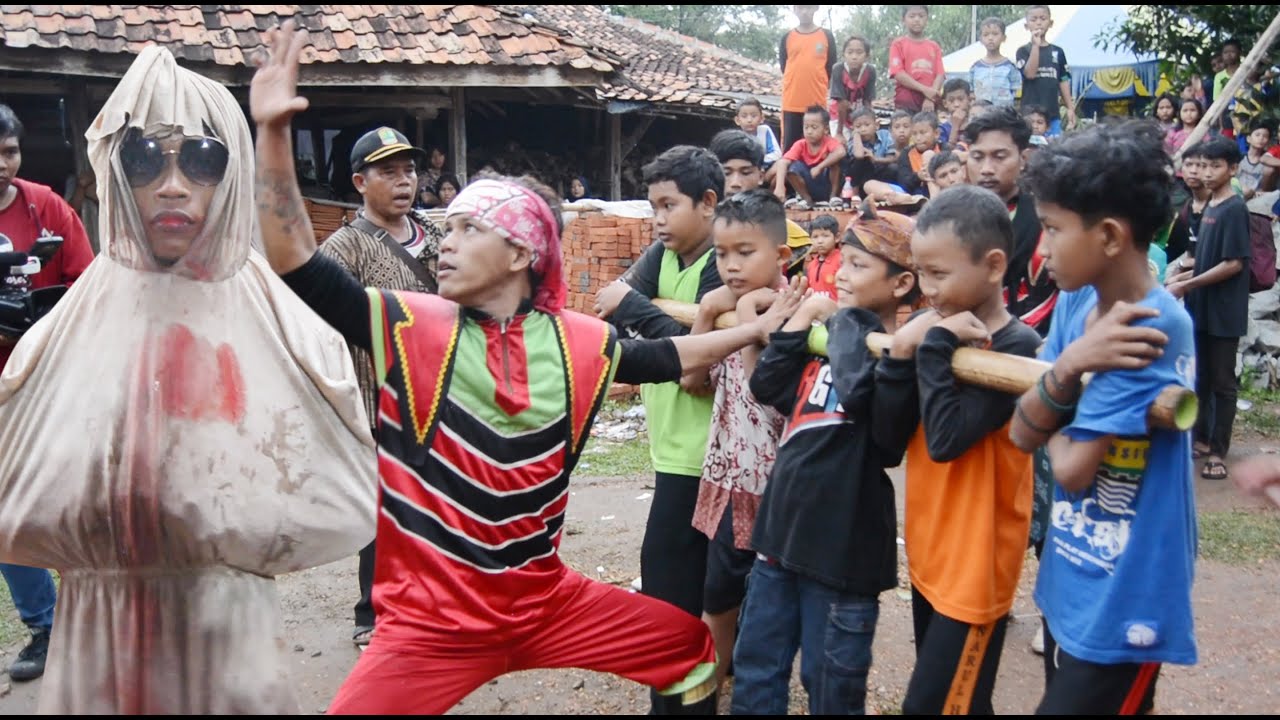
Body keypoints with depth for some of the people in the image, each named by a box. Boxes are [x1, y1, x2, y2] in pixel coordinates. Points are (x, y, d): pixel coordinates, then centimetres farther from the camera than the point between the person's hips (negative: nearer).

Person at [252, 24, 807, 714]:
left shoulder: (579, 341, -2)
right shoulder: (410, 327, -10)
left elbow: (667, 357, 15)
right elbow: (297, 267, -19)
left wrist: (759, 327, 18)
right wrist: (273, 133, -28)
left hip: (546, 601, 4)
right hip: (432, 616, -3)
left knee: (690, 644, 14)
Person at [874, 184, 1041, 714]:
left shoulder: (1015, 347, -18)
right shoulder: (942, 333, 3)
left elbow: (945, 439, -28)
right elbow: (890, 442, -3)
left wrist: (936, 347, -21)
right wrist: (900, 356, -13)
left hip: (975, 566, -7)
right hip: (928, 555, 7)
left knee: (931, 704, 0)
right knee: (945, 696, 19)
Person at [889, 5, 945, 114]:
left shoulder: (934, 47, 14)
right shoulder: (898, 44, 5)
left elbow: (940, 75, 5)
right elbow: (897, 74, -7)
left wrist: (931, 98, -12)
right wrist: (924, 89, -15)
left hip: (931, 102, 3)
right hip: (906, 101, -3)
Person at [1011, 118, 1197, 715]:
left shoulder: (1153, 329, -25)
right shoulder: (1077, 303, -1)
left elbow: (1072, 471, -23)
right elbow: (1022, 434, -4)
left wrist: (1053, 411, -4)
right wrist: (1068, 364, -20)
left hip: (1121, 602, -8)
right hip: (1070, 580, 8)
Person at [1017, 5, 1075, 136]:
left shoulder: (1057, 51, 9)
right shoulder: (1023, 51, 1)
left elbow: (1063, 81, 11)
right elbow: (1030, 73, -15)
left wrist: (1070, 108, 7)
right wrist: (1035, 45, -17)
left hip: (1053, 114, 3)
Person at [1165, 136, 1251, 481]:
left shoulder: (1234, 209, -15)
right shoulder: (1210, 207, 10)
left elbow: (1233, 264, -19)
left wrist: (1187, 286, -16)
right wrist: (1184, 275, 5)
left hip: (1224, 311, -8)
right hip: (1202, 308, 8)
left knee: (1222, 382, 1)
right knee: (1201, 378, 15)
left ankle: (1218, 452, 9)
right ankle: (1202, 439, 26)